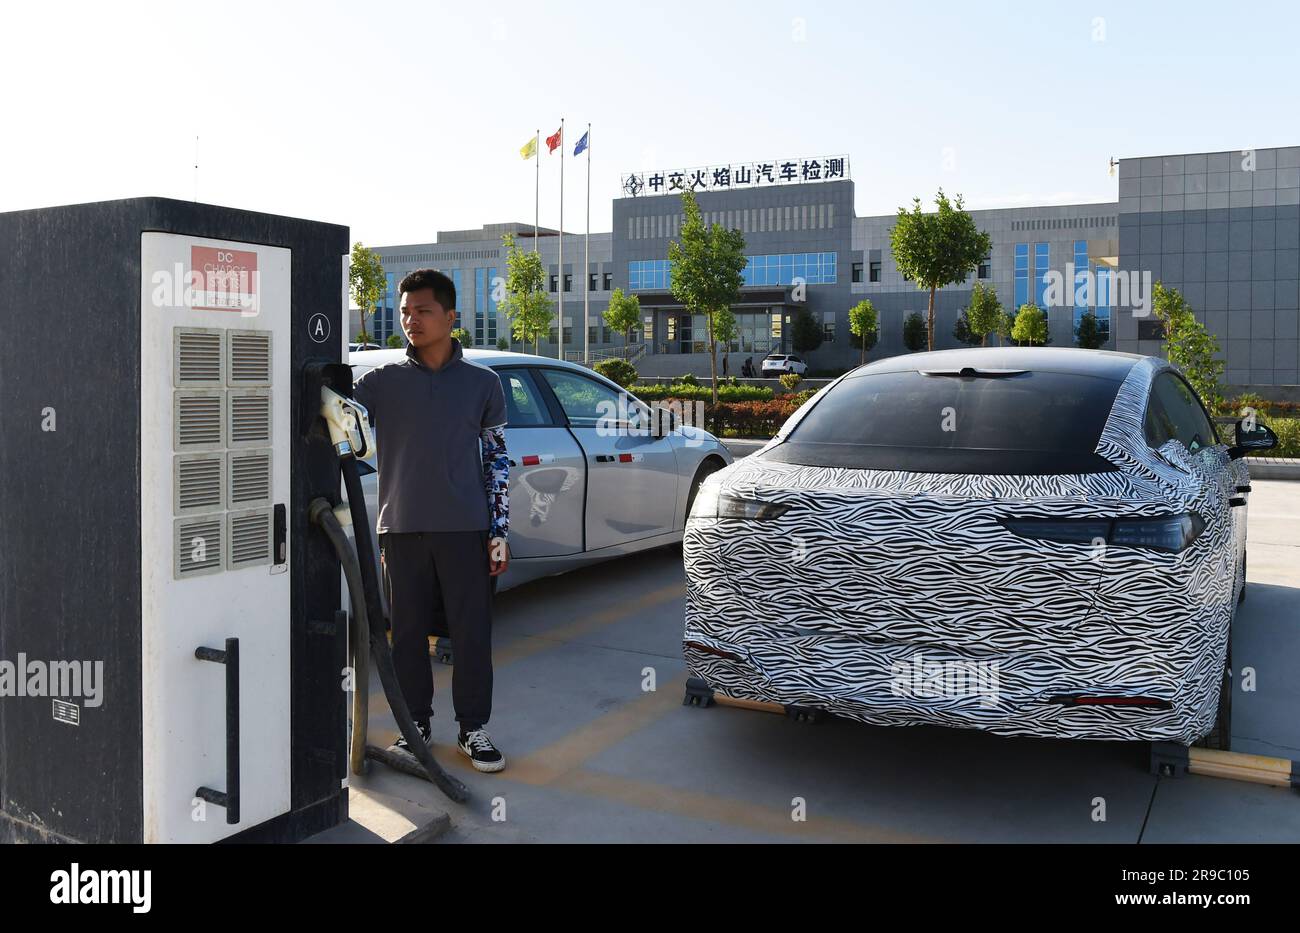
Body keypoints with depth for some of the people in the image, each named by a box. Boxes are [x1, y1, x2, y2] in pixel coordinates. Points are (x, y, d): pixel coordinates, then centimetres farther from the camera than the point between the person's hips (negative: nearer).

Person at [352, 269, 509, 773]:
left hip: (465, 528, -1)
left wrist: (499, 531, 2)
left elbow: (497, 460, 6)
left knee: (472, 631, 3)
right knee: (408, 632, 8)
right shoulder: (382, 380, 5)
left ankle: (473, 727, 16)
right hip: (403, 528, 1)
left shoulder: (482, 383, 5)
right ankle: (416, 723, 23)